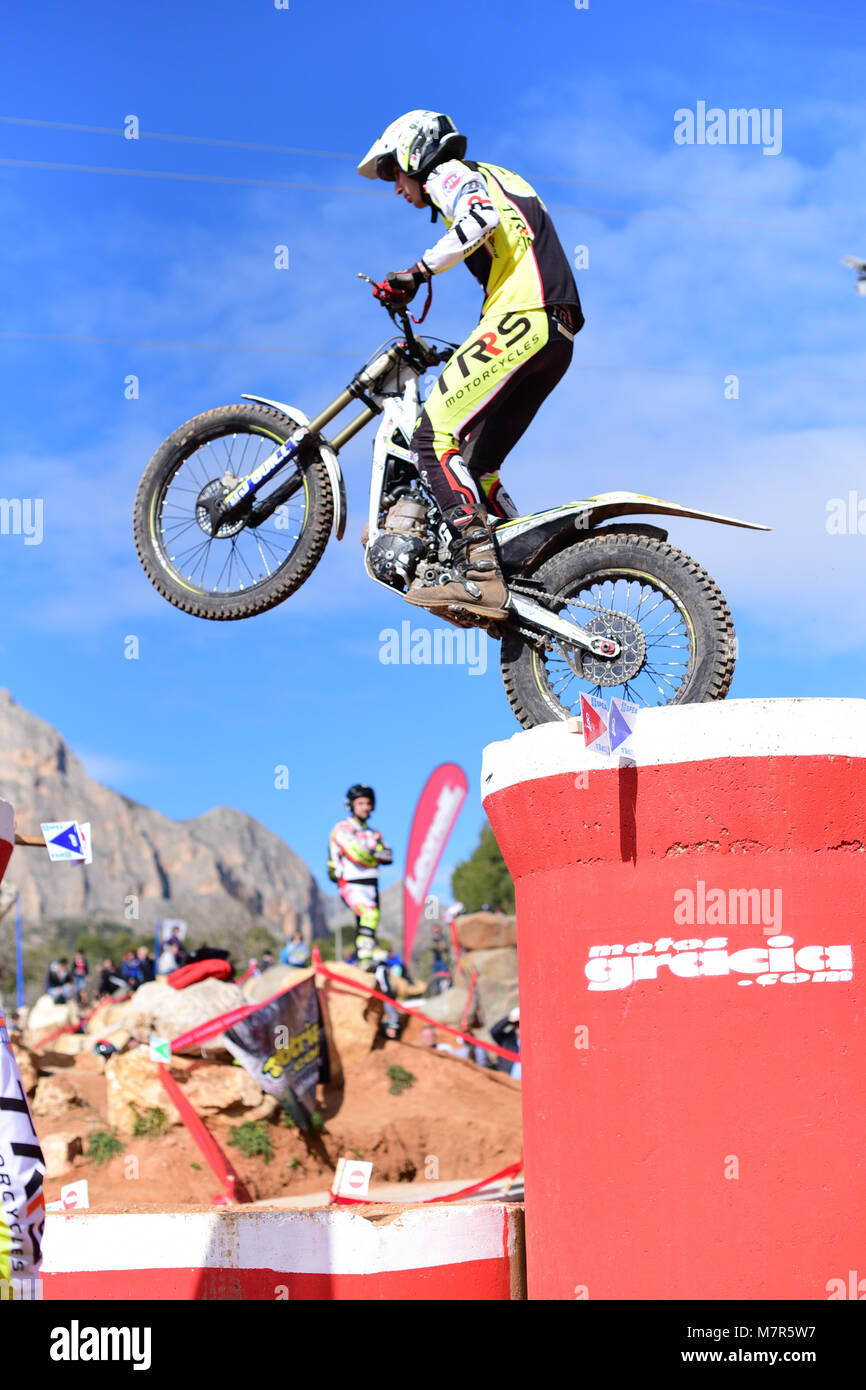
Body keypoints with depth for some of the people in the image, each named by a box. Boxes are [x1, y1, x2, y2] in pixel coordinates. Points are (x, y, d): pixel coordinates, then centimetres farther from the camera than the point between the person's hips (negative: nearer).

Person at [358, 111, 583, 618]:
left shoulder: (447, 173, 6)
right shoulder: (495, 178, 35)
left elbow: (482, 217, -18)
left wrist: (419, 271, -14)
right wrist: (472, 351, 35)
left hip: (520, 320, -10)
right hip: (557, 336, 10)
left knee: (436, 435, -16)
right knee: (474, 464, 12)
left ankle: (478, 571, -29)